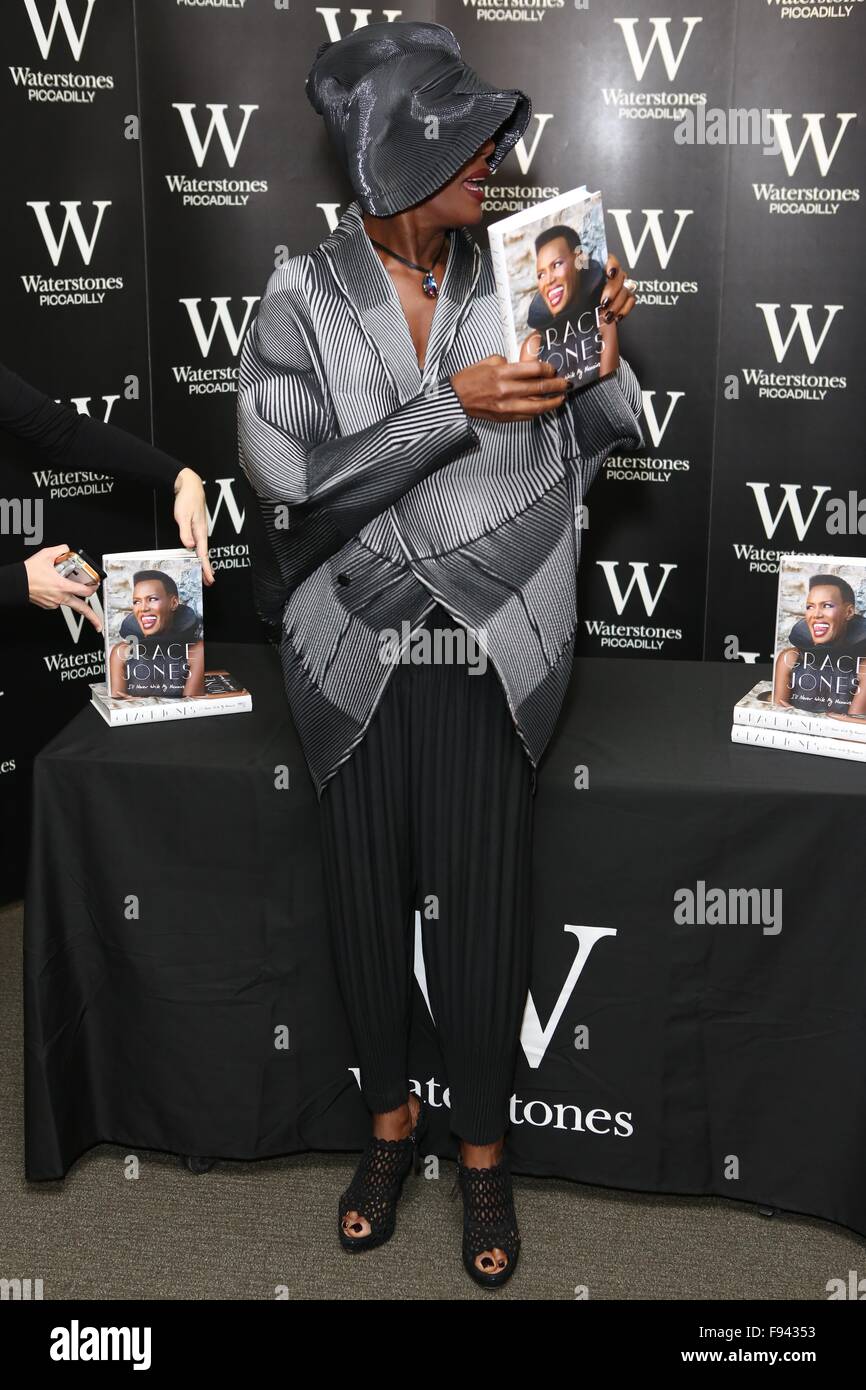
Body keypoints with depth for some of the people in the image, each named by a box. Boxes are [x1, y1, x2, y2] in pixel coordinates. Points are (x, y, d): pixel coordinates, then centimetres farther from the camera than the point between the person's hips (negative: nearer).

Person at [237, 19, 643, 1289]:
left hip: (492, 646, 1)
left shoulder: (514, 277, 1)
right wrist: (454, 406, -21)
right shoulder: (302, 301, -5)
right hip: (356, 649, 0)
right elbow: (290, 473, -15)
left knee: (482, 902, 6)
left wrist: (600, 340, -15)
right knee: (367, 896, 12)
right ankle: (391, 1115, 36)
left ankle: (483, 1149, 27)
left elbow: (602, 437, 4)